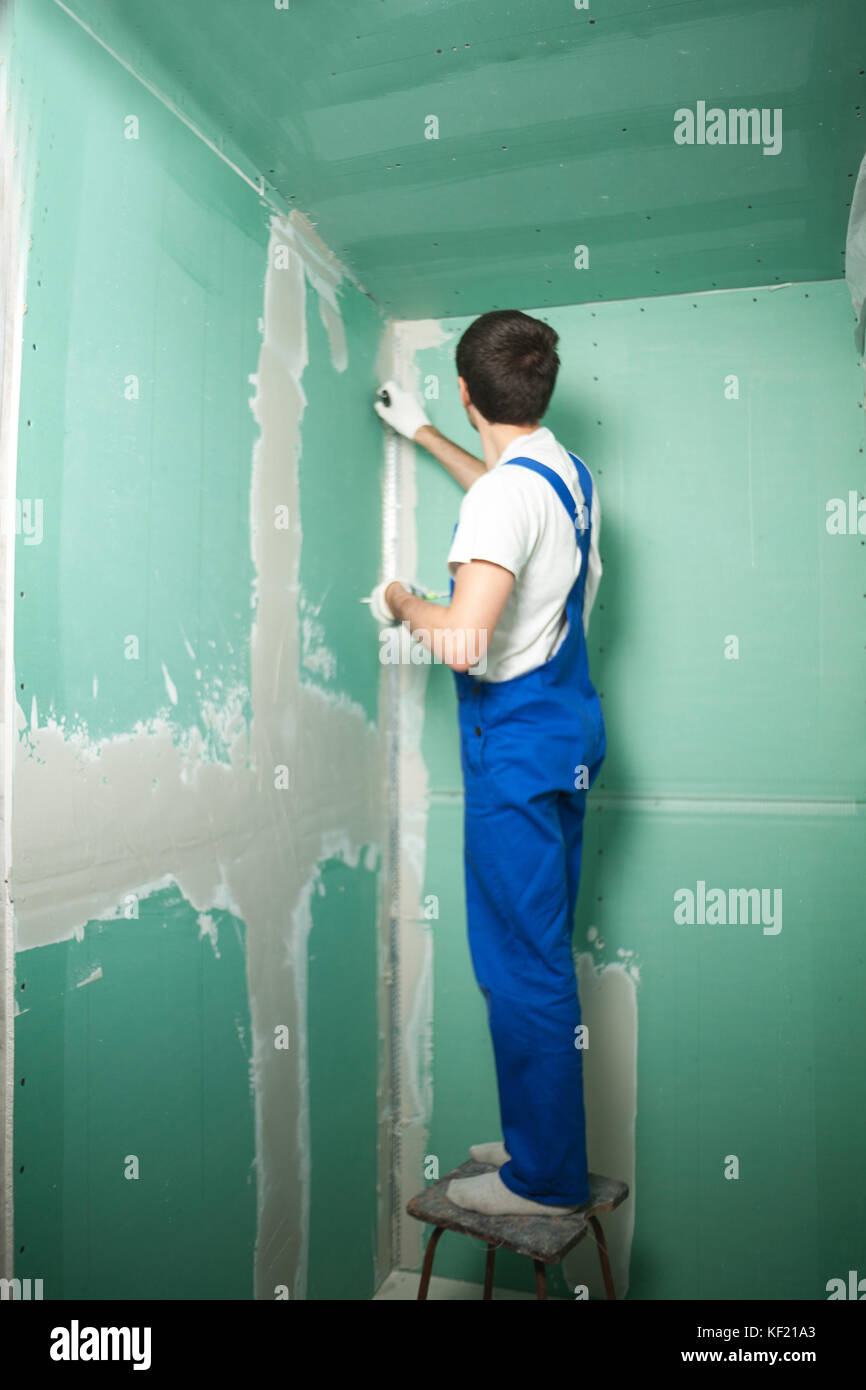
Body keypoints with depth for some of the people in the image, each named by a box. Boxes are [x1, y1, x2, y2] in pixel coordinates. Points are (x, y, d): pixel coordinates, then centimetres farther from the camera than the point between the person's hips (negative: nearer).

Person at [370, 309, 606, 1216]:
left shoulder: (505, 493, -20)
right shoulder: (568, 472, 8)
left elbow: (465, 640, -31)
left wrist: (400, 602, -10)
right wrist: (422, 435, 40)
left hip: (518, 748, -10)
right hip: (568, 728, 10)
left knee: (520, 963, 1)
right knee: (542, 950, 18)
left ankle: (545, 1180, 16)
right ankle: (539, 1135, 33)